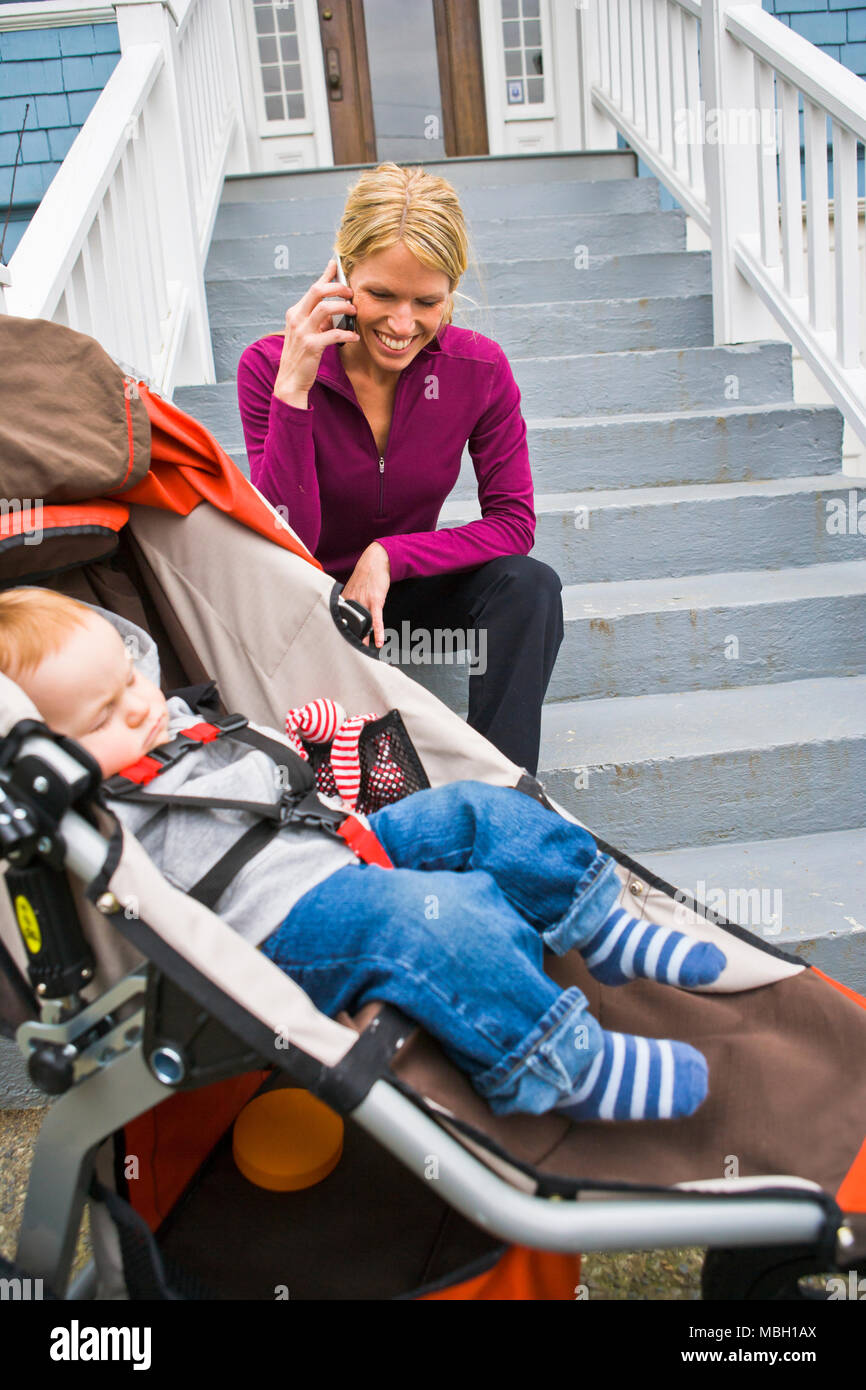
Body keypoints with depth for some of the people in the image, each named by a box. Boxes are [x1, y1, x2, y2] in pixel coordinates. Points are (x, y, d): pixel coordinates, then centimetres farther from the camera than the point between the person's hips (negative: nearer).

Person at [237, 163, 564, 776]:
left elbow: (514, 522, -12)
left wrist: (386, 558, -24)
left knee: (530, 585, -25)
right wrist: (292, 391, -34)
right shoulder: (269, 367, -19)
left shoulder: (479, 367, -14)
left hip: (402, 586, 2)